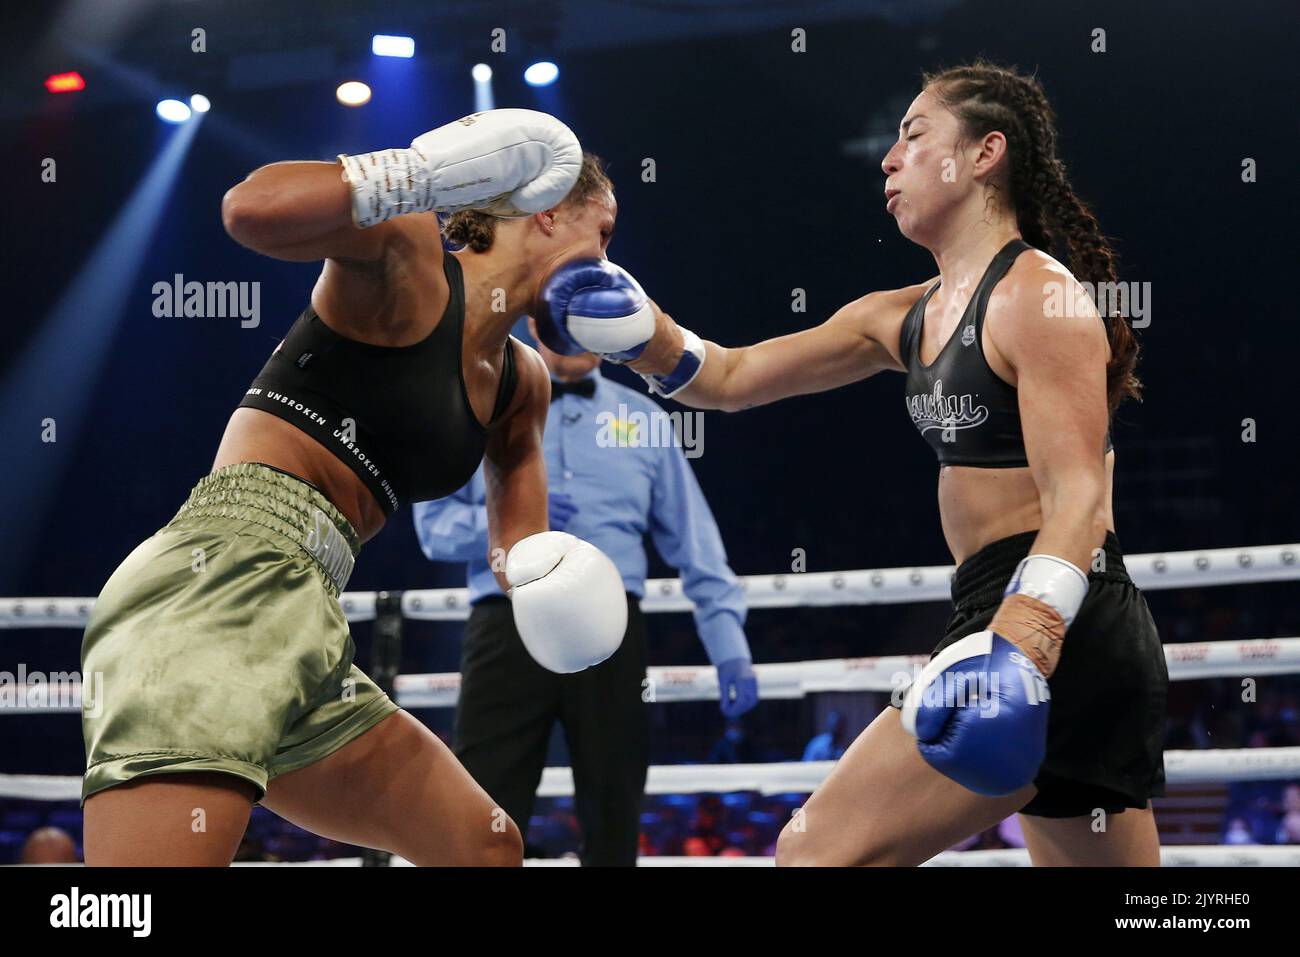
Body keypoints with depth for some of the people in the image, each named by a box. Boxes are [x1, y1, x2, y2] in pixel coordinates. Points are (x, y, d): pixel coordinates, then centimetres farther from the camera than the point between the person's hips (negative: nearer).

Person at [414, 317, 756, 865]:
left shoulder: (644, 420, 16)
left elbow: (694, 544, 13)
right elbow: (434, 522, 7)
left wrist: (730, 648, 4)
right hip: (509, 629, -2)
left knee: (612, 819, 4)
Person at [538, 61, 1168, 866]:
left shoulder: (1037, 294, -8)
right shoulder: (904, 319, 18)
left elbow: (1078, 498, -18)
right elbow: (728, 378, 19)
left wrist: (1019, 644, -32)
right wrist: (618, 321, 3)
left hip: (1060, 625, -10)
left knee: (818, 851, -14)